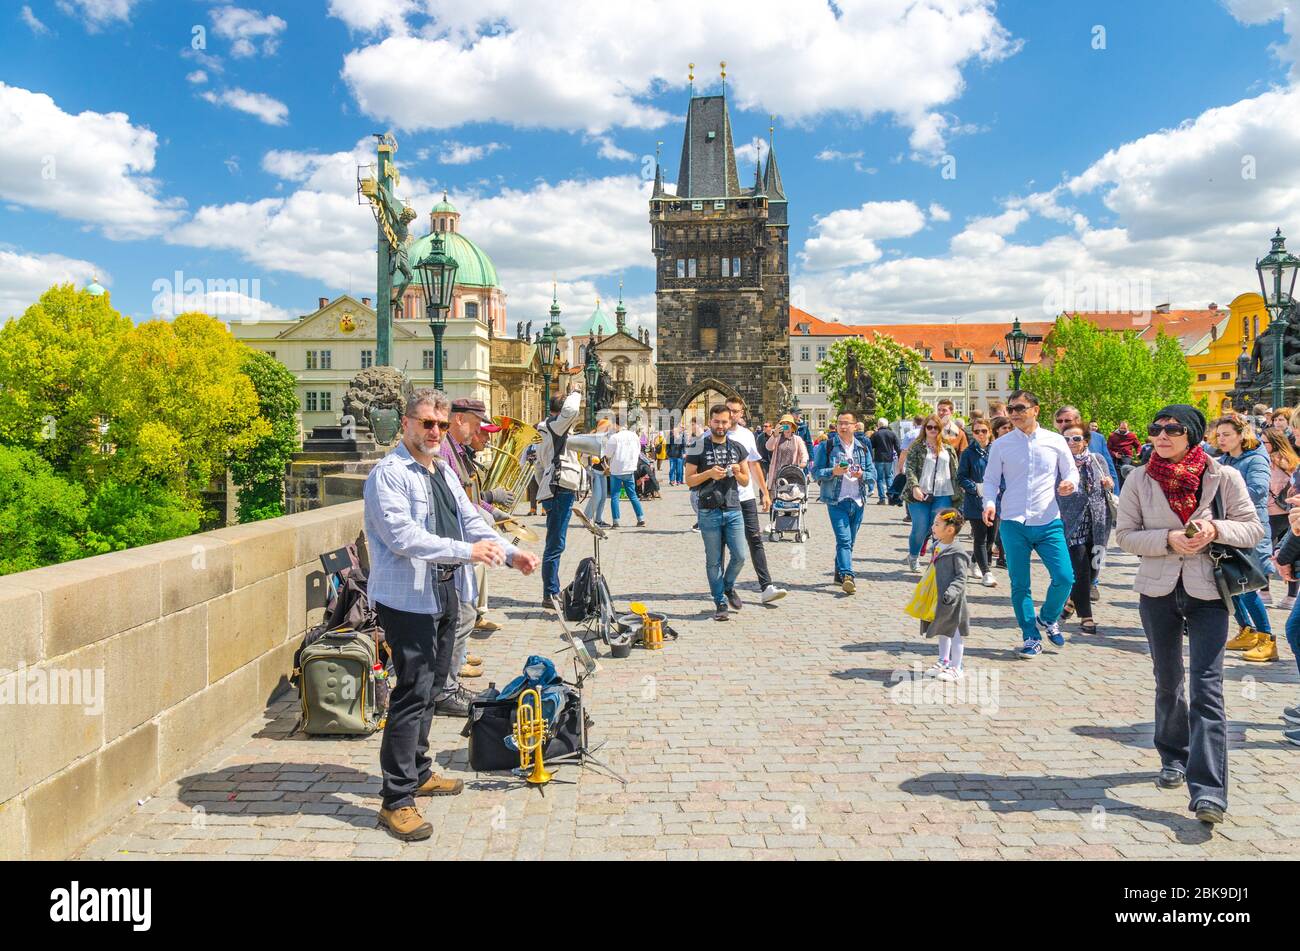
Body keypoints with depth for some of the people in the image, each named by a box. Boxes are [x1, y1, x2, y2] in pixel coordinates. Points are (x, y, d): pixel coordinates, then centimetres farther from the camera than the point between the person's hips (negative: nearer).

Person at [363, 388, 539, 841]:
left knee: (430, 686, 18)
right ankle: (397, 800, 2)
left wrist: (511, 553, -2)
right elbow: (404, 536, -23)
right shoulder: (387, 475, -12)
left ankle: (418, 772, 33)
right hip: (408, 599, -8)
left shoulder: (444, 471, 15)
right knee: (412, 693, -7)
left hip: (445, 594, 9)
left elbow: (471, 522, 14)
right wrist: (467, 551, -28)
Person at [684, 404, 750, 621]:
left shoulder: (738, 448, 11)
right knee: (714, 561, 3)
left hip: (734, 510, 3)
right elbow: (689, 480, 0)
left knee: (739, 556, -3)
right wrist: (709, 474, -16)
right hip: (709, 512, -2)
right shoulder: (698, 448, 0)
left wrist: (737, 473, -7)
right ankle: (720, 602, 16)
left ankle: (729, 587, 26)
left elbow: (746, 481, 15)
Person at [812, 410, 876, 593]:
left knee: (849, 541, 12)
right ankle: (847, 576, -23)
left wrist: (861, 474, -8)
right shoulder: (826, 446, 1)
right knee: (844, 540, -15)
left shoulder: (862, 447, 12)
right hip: (836, 500, -4)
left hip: (857, 501, 4)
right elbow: (815, 471, -2)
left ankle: (839, 574, 25)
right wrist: (833, 472, -19)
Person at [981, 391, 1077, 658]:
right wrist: (989, 503, -13)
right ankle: (1031, 638, 21)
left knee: (1065, 578, -7)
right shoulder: (1001, 445, 2)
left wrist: (1069, 483, -12)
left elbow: (1072, 472, 11)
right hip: (1013, 524, 0)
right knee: (1019, 585, 5)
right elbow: (990, 479, 5)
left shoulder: (1055, 441, 3)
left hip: (1049, 523, 0)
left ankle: (1047, 618, 24)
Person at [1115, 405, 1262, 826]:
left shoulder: (1223, 477, -2)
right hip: (1158, 590, 2)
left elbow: (1254, 529, 2)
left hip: (1208, 592, -2)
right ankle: (1173, 759, 35)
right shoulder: (1139, 480, 1)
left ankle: (1207, 789, -10)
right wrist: (1168, 539, -17)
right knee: (1167, 681, 15)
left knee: (1206, 685, -10)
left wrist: (1216, 528, -18)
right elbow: (1125, 534, 0)